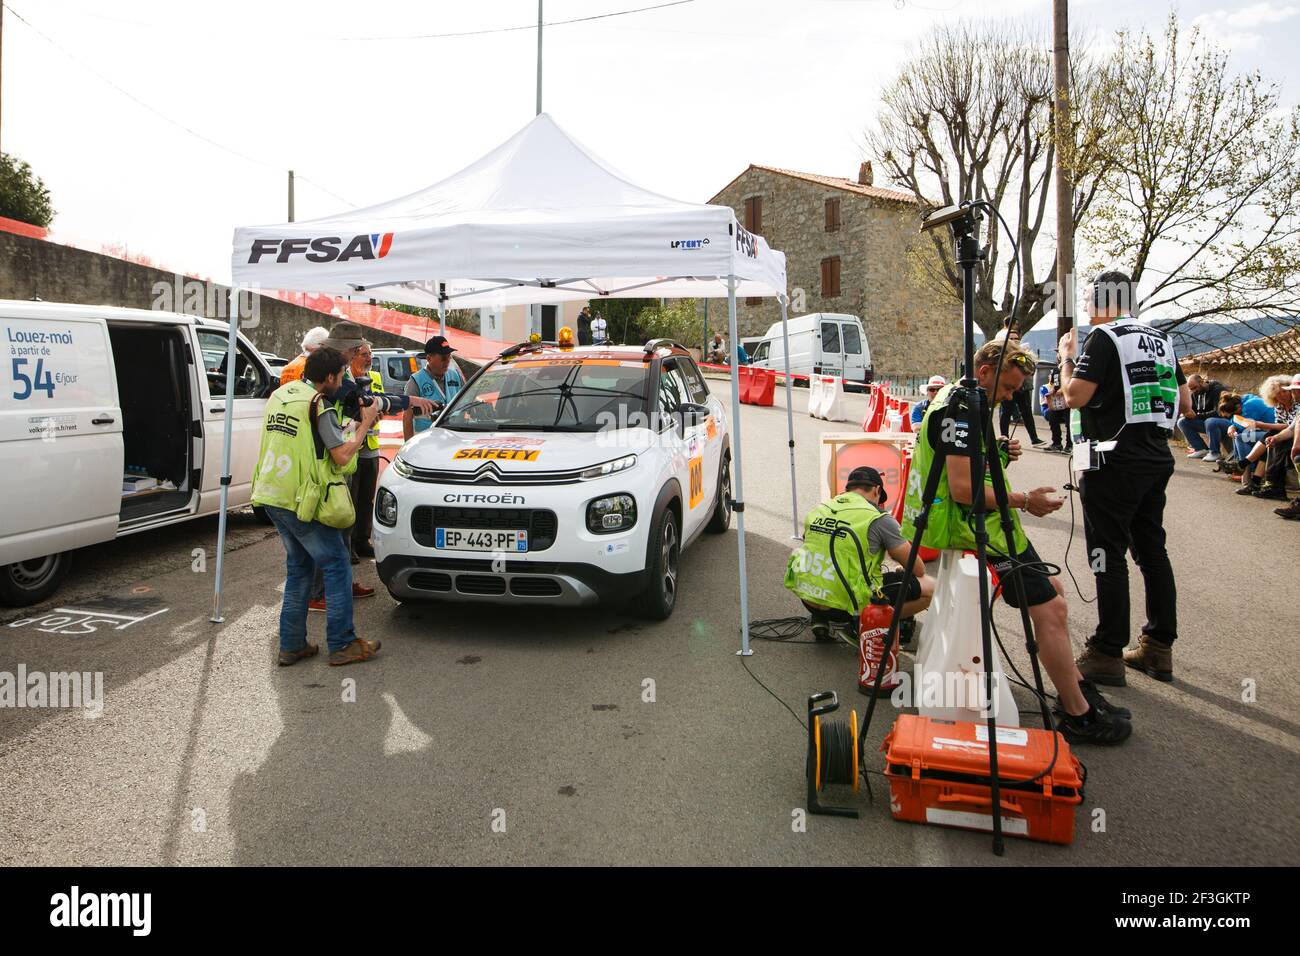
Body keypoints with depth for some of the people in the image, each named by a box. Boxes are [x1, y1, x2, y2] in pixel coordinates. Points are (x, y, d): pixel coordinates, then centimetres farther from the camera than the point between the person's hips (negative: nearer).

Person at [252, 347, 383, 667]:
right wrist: (366, 423, -4)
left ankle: (292, 645, 20)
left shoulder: (279, 394, 13)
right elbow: (342, 456, -16)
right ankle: (342, 645, 3)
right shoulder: (318, 404, -13)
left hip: (271, 496, 8)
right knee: (337, 568, 1)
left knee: (298, 567, 18)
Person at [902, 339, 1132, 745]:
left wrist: (999, 453, 6)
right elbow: (963, 488, -26)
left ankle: (1075, 685, 30)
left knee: (1051, 587, 19)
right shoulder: (961, 408, -19)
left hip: (982, 523, 11)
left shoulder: (958, 400, 14)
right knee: (1050, 607, -11)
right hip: (973, 527, -11)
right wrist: (1024, 500, -16)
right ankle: (1078, 715, 0)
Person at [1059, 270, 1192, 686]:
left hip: (1116, 460, -8)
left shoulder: (1104, 338, -8)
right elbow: (1185, 405, 15)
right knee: (1152, 550, 13)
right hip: (1158, 457, 8)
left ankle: (1108, 654, 0)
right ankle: (1159, 647, 20)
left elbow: (1076, 397, -14)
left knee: (1108, 554, -4)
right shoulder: (1161, 339, 15)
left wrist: (1066, 358, 1)